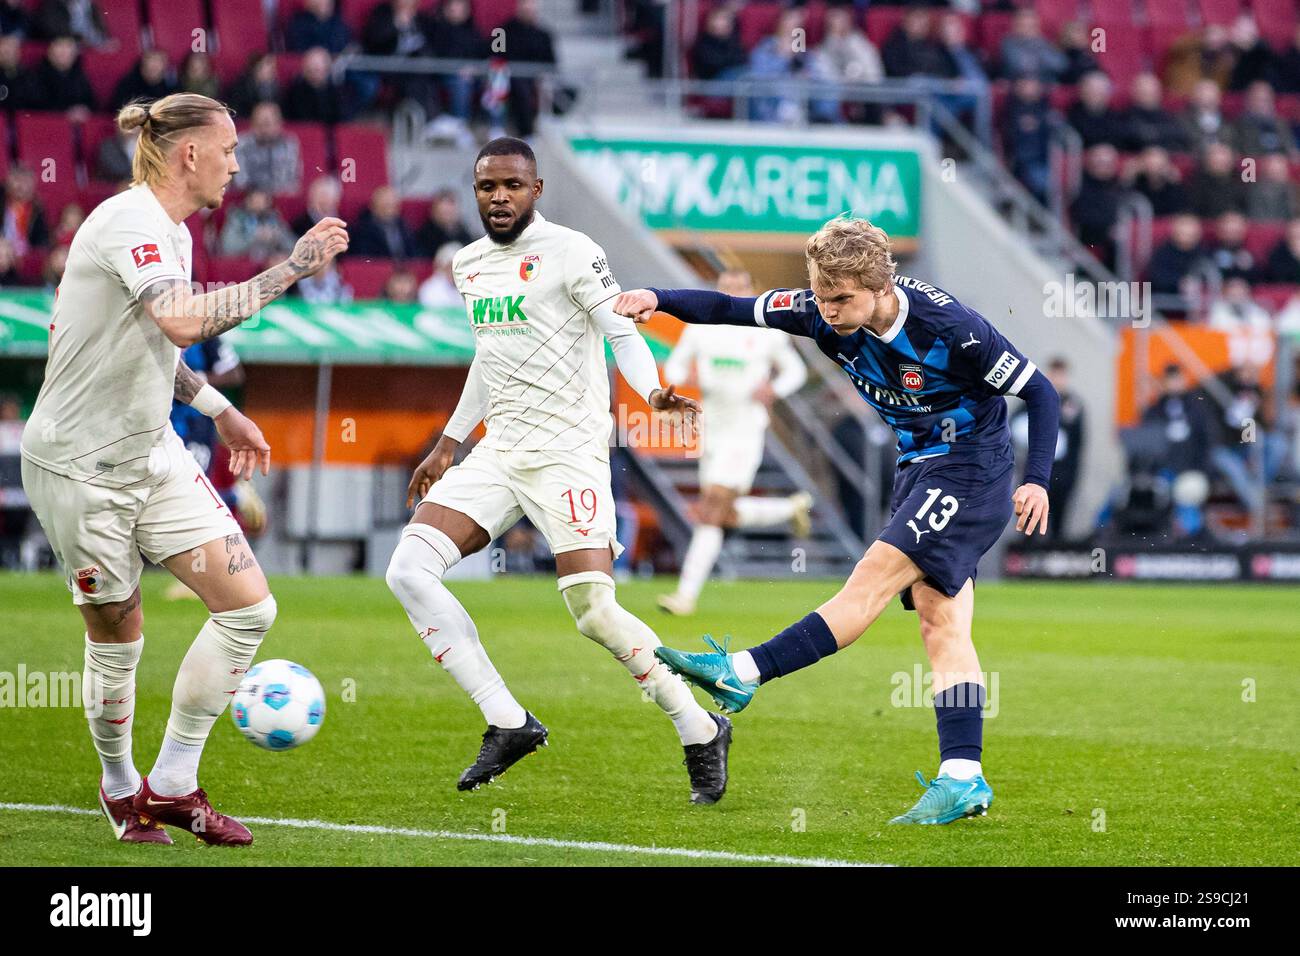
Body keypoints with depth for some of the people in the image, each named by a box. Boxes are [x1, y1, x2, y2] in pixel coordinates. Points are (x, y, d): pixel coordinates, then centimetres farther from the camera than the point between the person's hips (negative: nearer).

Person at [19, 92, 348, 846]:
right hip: (82, 467, -9)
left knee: (250, 606, -2)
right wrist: (290, 269, -31)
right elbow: (184, 320, -38)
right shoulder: (129, 223, -20)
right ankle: (121, 788, 30)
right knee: (117, 640, 4)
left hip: (154, 457, 9)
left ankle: (173, 784, 10)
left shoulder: (172, 233, 9)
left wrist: (220, 410, 23)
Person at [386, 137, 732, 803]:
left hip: (568, 455, -7)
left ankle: (702, 733, 5)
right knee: (408, 570, -10)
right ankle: (508, 723, -5)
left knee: (595, 611, -16)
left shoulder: (569, 252, -7)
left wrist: (653, 392, -31)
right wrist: (449, 442, 27)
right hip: (497, 453, 7)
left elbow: (622, 332, -12)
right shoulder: (468, 263, 14)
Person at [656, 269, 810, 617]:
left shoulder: (767, 332, -2)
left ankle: (687, 594, -13)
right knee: (728, 516, 11)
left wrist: (774, 389, -10)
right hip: (712, 429, 5)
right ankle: (792, 507, 37)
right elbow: (674, 367, 11)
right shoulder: (700, 328, 6)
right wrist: (686, 374, -14)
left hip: (745, 429, -5)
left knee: (711, 513, -13)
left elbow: (796, 370, 11)